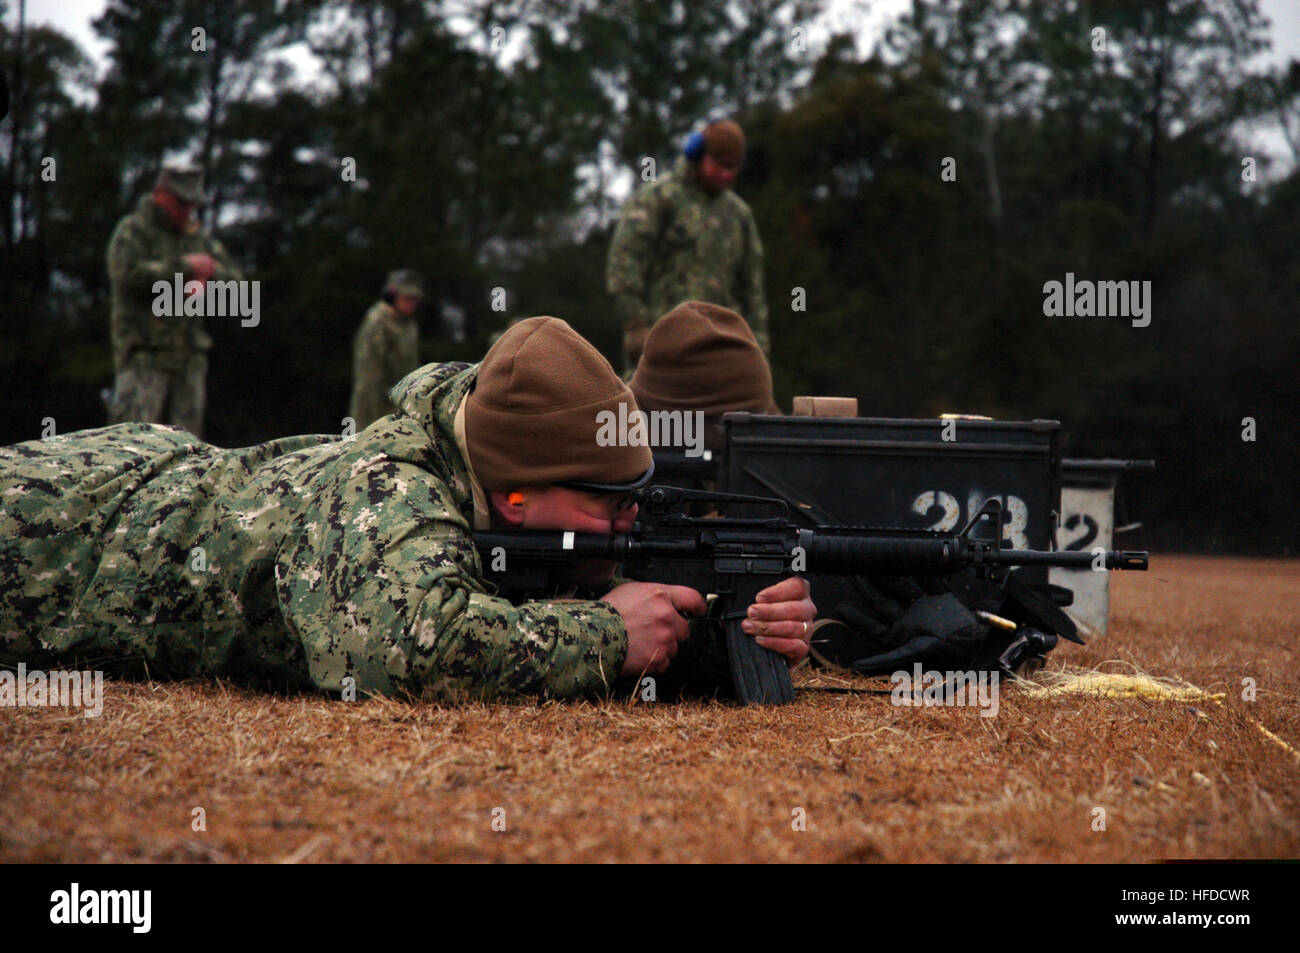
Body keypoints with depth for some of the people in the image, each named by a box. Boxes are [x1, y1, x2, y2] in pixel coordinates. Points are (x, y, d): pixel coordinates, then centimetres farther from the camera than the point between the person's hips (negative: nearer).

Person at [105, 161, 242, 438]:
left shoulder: (198, 236, 19)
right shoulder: (133, 231, 0)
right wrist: (185, 266, -12)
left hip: (189, 352, 6)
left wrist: (208, 273, -10)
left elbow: (233, 278, 13)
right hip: (146, 350, -6)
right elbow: (128, 272, -18)